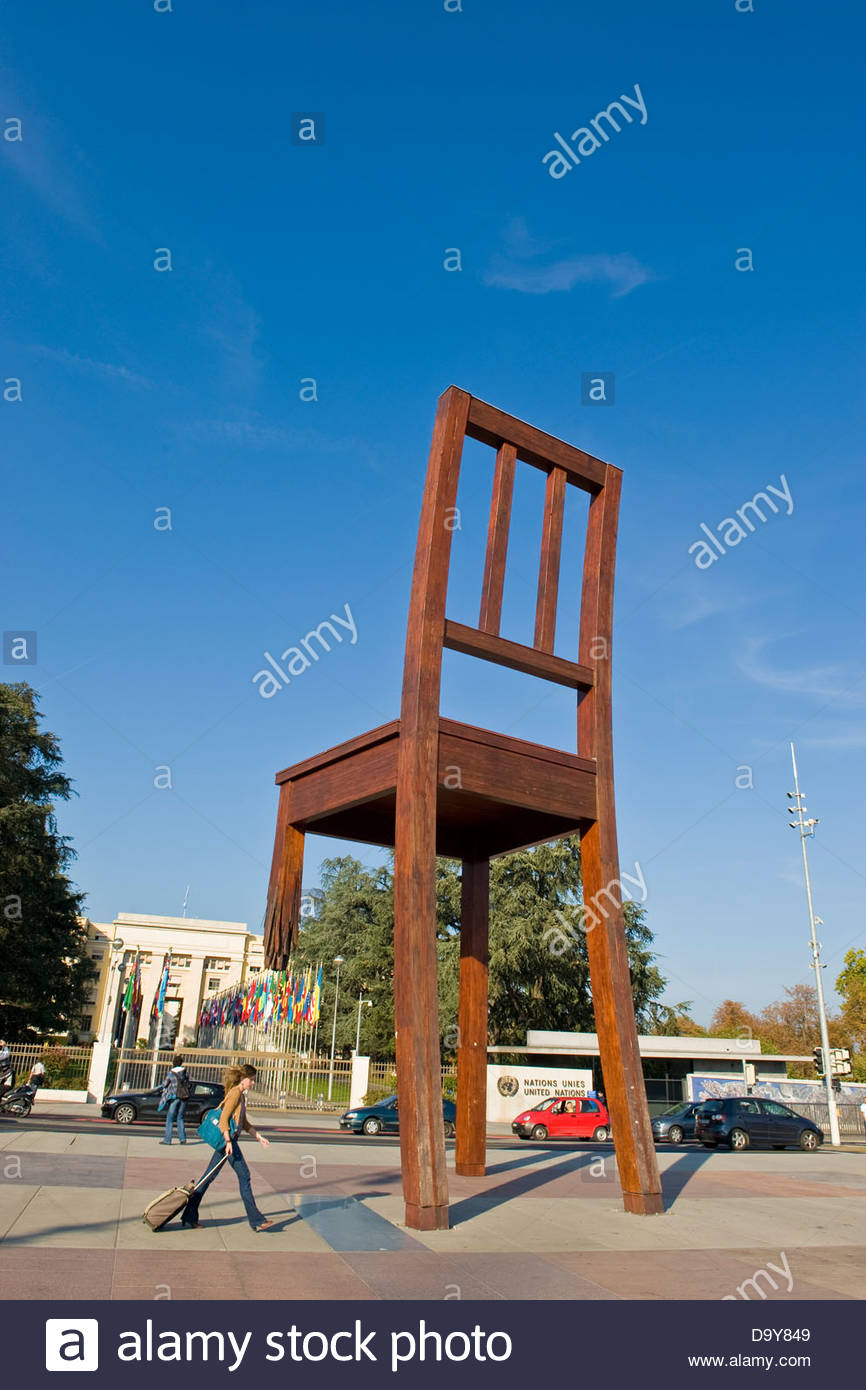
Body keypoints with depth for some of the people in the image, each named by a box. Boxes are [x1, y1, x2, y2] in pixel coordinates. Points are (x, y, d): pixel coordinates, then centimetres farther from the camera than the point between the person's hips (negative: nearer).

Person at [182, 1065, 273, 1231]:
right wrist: (228, 1142, -23)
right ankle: (256, 1220, 0)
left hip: (229, 1140, 10)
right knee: (244, 1176, -5)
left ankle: (190, 1217, 15)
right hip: (228, 1139, -10)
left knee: (209, 1176, 11)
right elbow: (224, 1119, -19)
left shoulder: (242, 1095, 17)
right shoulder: (235, 1093, -12)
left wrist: (259, 1137, 20)